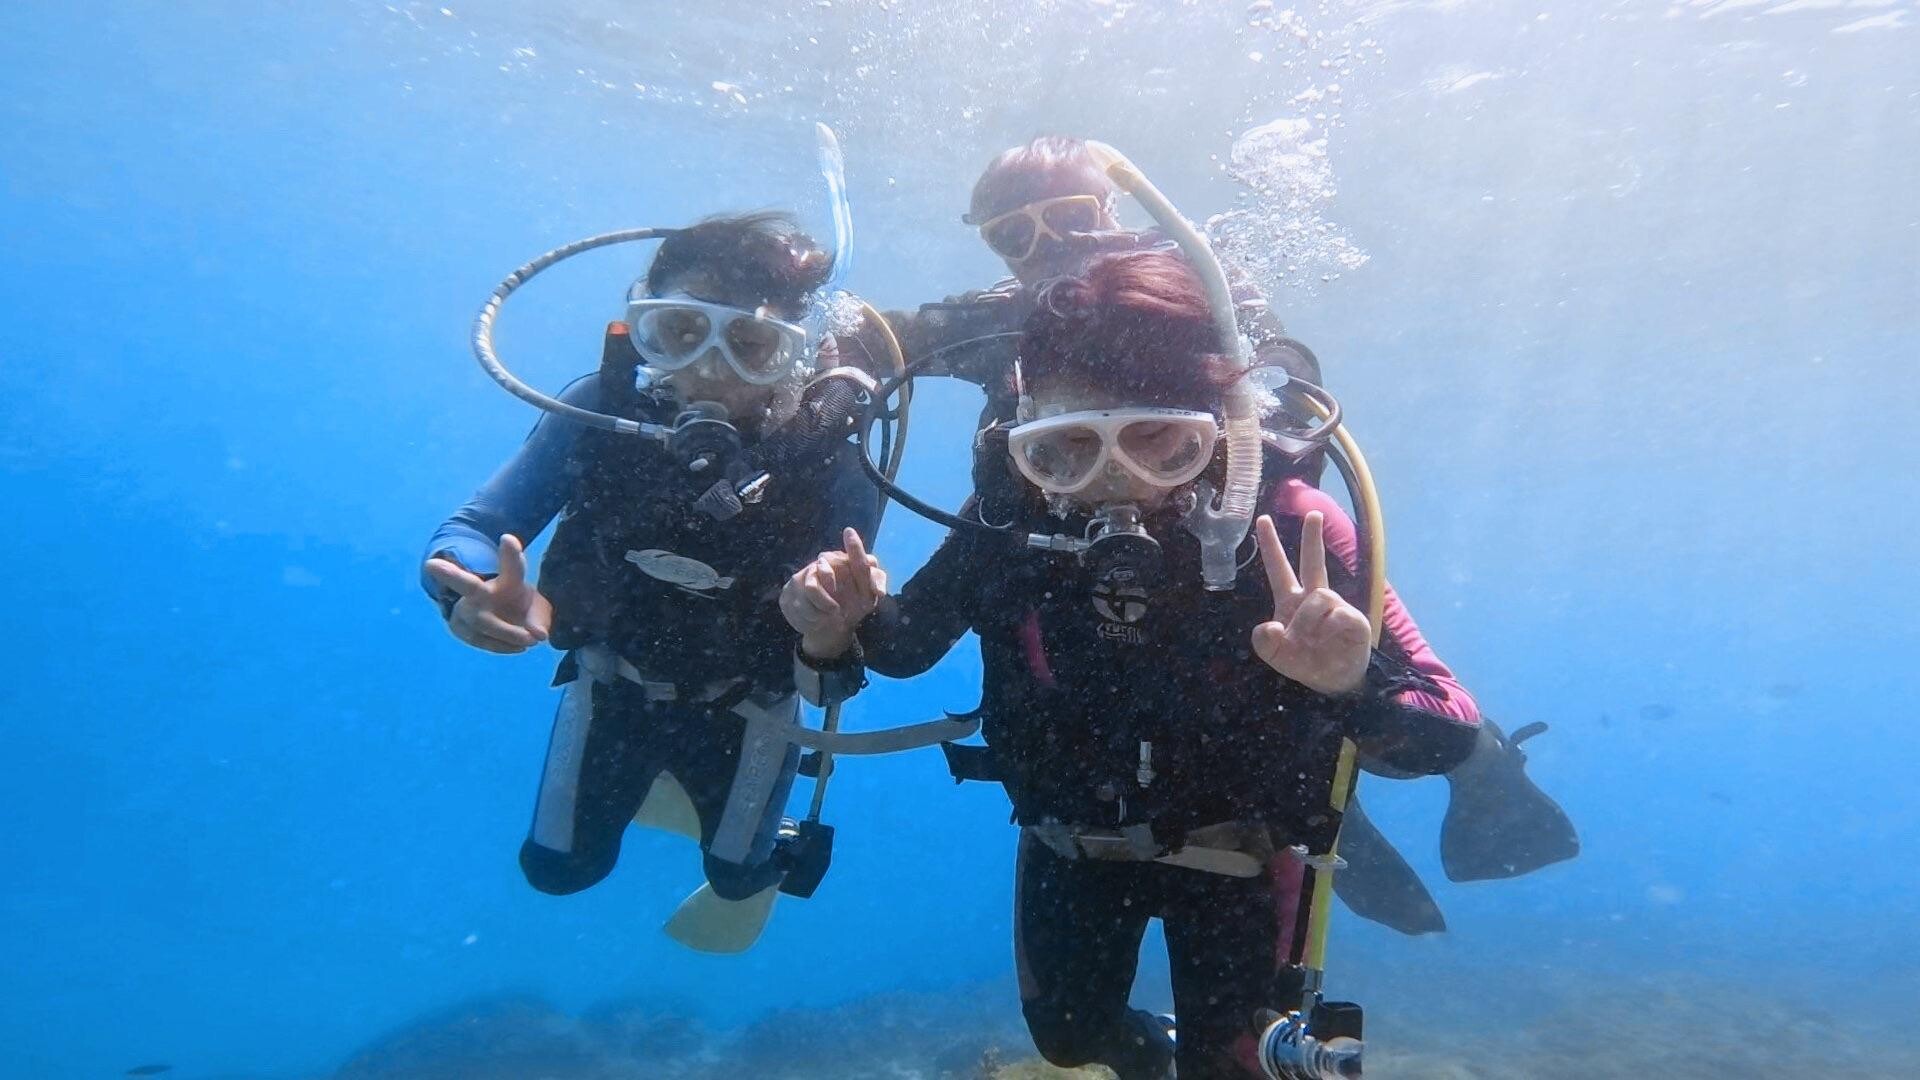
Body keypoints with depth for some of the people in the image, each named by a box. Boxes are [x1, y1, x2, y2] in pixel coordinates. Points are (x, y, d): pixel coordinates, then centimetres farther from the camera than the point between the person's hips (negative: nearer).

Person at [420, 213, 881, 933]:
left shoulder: (832, 452, -32)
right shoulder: (603, 406, -28)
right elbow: (469, 531, -22)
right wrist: (470, 590, -45)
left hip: (747, 701, -1)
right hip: (615, 678, 2)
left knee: (736, 874, 22)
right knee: (559, 868, 21)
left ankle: (752, 855, 59)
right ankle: (658, 787, 51)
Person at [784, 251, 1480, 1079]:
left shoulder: (1287, 528, -32)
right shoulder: (1010, 519, -27)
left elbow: (1449, 733, -30)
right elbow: (908, 644, -10)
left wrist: (1353, 686, -53)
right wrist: (843, 633, -33)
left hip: (1232, 849, -2)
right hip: (1071, 840, 3)